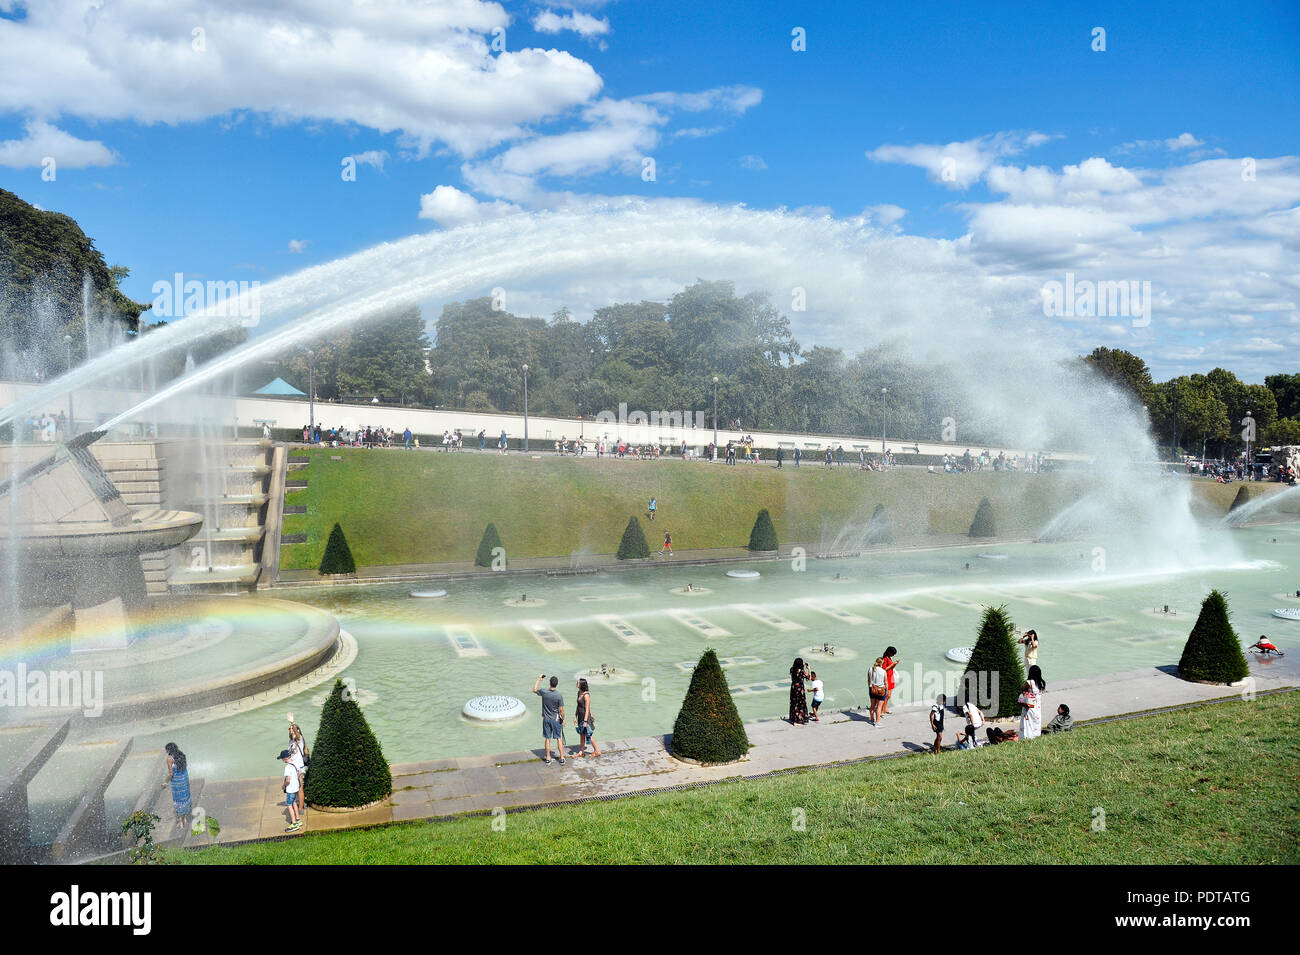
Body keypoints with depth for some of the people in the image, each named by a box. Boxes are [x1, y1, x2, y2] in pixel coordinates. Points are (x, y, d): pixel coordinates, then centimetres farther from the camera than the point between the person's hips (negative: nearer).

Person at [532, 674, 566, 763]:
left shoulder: (544, 692, -11)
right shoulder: (559, 695, -17)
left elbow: (534, 690, 11)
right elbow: (561, 710, -13)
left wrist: (539, 679, 18)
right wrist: (563, 719, 2)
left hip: (546, 719, 2)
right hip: (556, 719, -2)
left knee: (547, 739, 10)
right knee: (559, 739, 8)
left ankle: (548, 759, 16)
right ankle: (562, 758, 11)